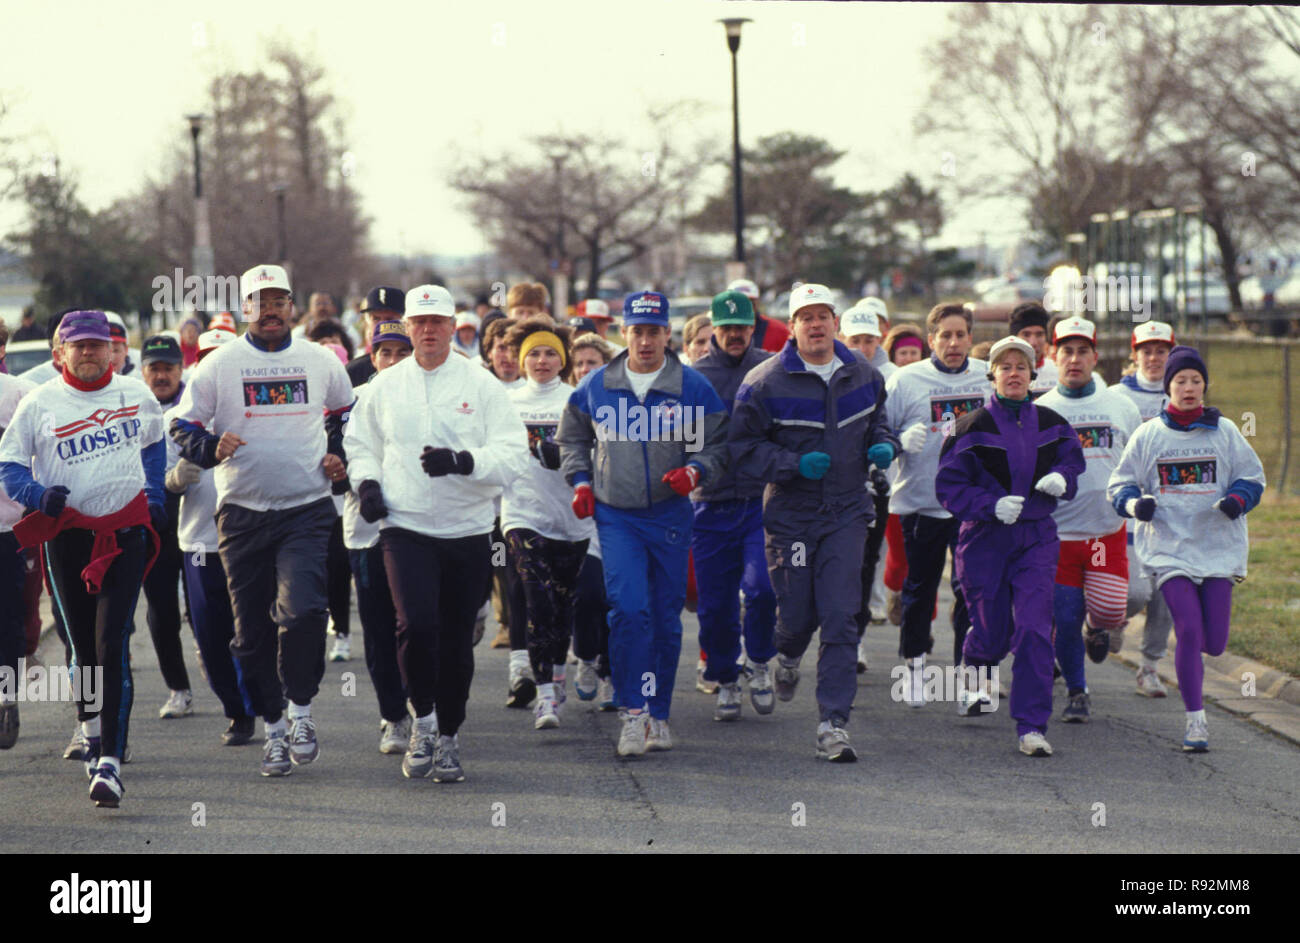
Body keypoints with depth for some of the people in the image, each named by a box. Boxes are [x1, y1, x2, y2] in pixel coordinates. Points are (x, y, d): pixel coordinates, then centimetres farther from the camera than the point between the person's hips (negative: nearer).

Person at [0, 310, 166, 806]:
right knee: (83, 649, 9)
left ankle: (110, 763, -15)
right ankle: (92, 734, 32)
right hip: (67, 536, 0)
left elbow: (154, 441, 25)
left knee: (113, 646, -11)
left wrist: (155, 494, 13)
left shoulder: (135, 394, 7)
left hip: (125, 533, 0)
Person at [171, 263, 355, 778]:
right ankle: (274, 730, 18)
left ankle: (301, 712, -2)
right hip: (242, 513, 0)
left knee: (302, 611, -20)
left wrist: (338, 455, 9)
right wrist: (212, 447, -15)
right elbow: (183, 427, 5)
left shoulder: (321, 361, 7)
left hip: (306, 509, 0)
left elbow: (344, 412, 26)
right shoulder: (220, 364, 2)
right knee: (253, 630, 4)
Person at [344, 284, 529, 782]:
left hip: (467, 531, 0)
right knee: (416, 625, -19)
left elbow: (513, 455, -6)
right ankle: (422, 719, 2)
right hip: (405, 527, 0)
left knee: (457, 641, 5)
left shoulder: (481, 385, 0)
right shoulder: (386, 386, 7)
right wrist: (366, 482, 3)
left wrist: (463, 461, -22)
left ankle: (448, 737, 21)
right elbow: (360, 441, 22)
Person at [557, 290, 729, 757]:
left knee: (666, 617, 6)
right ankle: (634, 711, -11)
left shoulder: (693, 388, -1)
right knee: (628, 608, -16)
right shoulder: (595, 386, 4)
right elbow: (572, 438, 19)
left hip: (670, 515, 0)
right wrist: (581, 482, 5)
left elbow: (717, 444, 5)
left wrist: (693, 471, -14)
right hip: (615, 515, 0)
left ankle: (659, 713, 19)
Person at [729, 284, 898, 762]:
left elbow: (878, 419, 24)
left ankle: (834, 723, -8)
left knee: (841, 619, -9)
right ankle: (788, 657, 45)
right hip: (791, 512, -1)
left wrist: (884, 445, 1)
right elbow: (743, 451, -6)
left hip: (847, 512, 2)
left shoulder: (864, 376, 4)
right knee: (797, 614, 6)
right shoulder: (765, 383, -8)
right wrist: (795, 464, -20)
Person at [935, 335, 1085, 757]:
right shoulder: (973, 428, -5)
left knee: (1034, 630, -12)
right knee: (993, 632, 6)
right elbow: (949, 486, -6)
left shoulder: (1051, 424, 4)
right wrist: (993, 505, -21)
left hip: (1036, 537, 2)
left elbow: (1072, 459, 19)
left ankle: (1032, 727, -9)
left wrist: (1062, 479, -5)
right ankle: (974, 667, 46)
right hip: (984, 537, -1)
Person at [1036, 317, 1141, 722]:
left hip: (1109, 532, 1)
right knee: (1066, 621, -1)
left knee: (1110, 609, -13)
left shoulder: (1121, 406, 7)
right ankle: (1077, 693, 20)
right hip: (1058, 533, -1)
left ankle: (1098, 627, 24)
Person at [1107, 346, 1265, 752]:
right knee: (1189, 632, -14)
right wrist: (1135, 503, -13)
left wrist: (1237, 499, -11)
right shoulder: (1148, 435, 5)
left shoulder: (1224, 432, 6)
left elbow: (1252, 476, 11)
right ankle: (1195, 720, -2)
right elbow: (1120, 483, 10)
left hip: (1218, 546, 1)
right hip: (1169, 547, -1)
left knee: (1214, 643, -2)